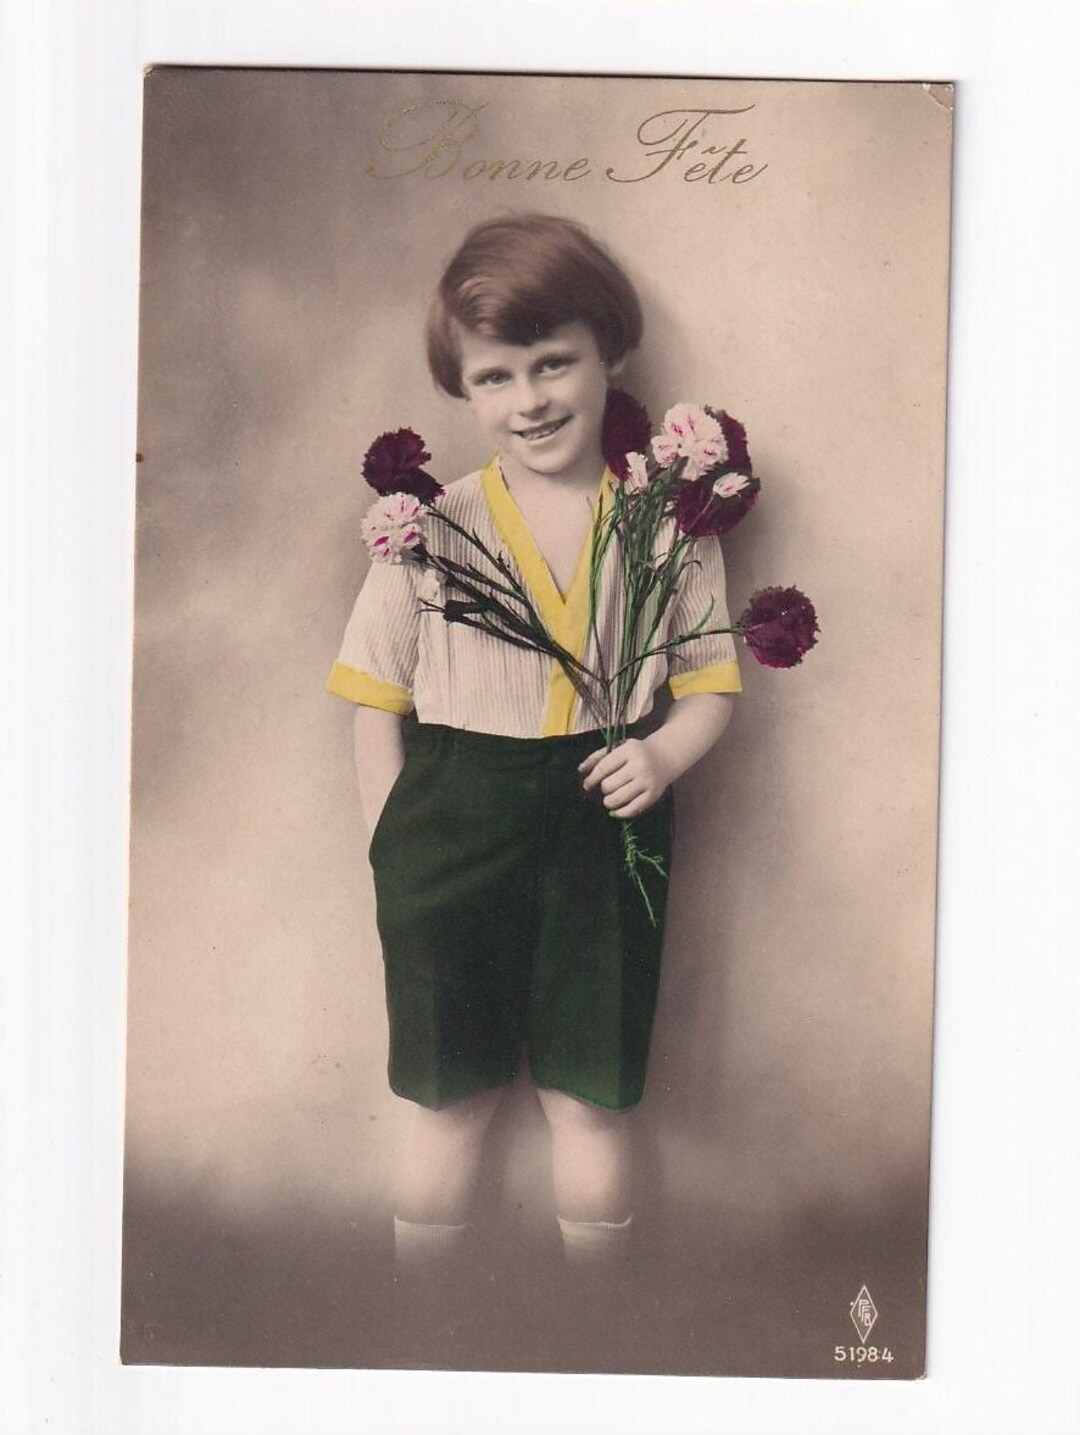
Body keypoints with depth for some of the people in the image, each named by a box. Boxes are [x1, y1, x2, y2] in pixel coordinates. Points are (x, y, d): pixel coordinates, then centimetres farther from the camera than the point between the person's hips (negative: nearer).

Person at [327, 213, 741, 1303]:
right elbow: (377, 705, 2)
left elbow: (711, 681, 6)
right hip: (456, 835, 0)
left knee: (592, 1101, 11)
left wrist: (664, 755, -14)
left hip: (603, 832, 0)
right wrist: (396, 850, -3)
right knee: (450, 1101, 12)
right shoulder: (430, 526, -2)